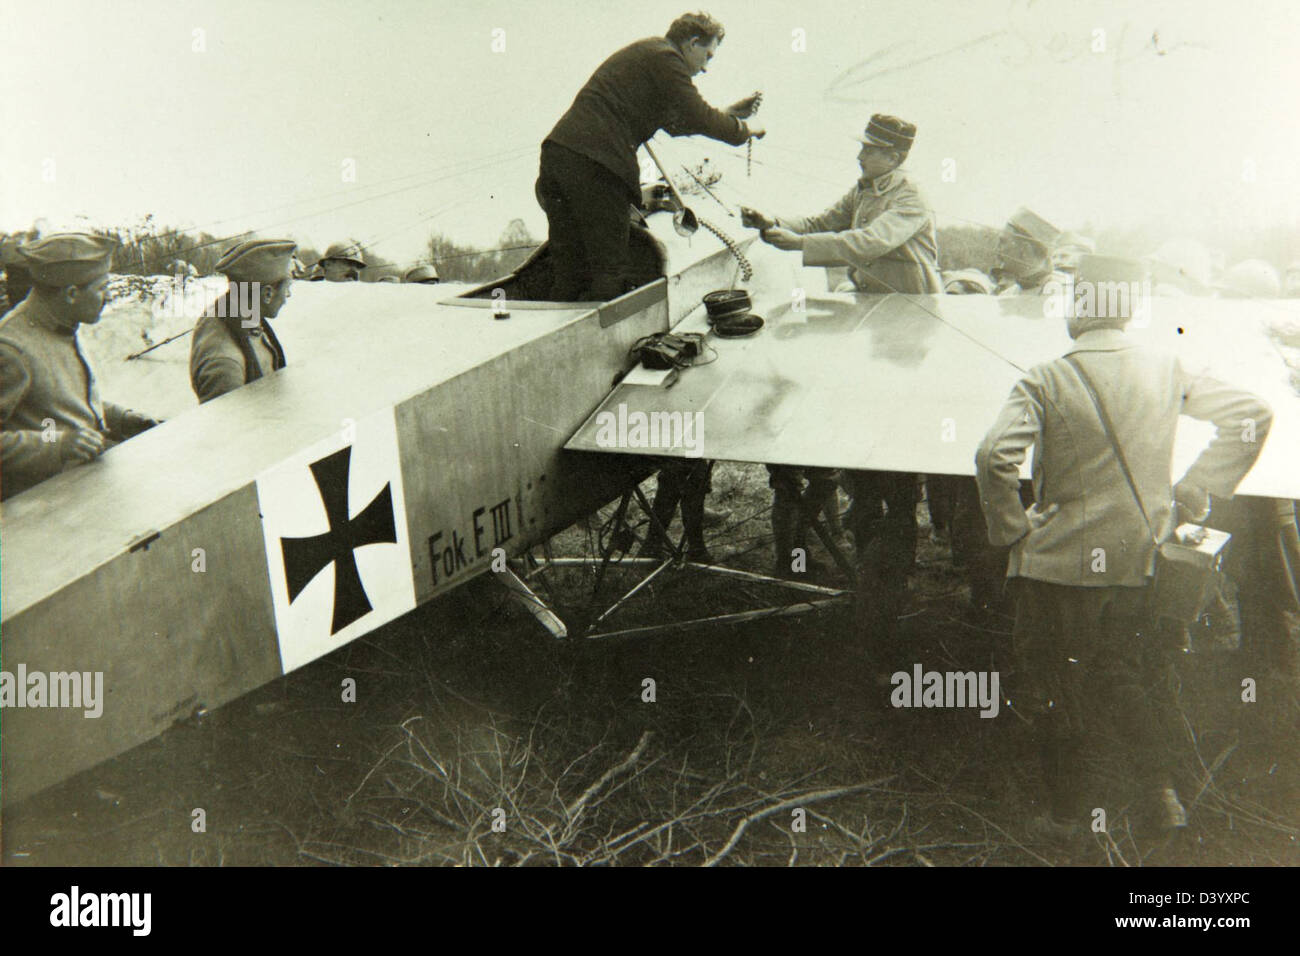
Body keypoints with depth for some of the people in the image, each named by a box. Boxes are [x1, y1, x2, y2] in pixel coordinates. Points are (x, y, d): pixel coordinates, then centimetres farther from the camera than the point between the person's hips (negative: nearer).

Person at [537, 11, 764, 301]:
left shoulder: (645, 51, 29)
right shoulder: (665, 57, -1)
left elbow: (674, 122, 36)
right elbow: (700, 119, -6)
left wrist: (728, 113, 36)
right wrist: (744, 128, 11)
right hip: (593, 163, -9)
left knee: (568, 276, 11)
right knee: (608, 273, -4)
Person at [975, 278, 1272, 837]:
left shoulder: (1045, 382, -13)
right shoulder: (1167, 373, 0)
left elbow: (994, 457, -25)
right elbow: (1252, 415, 5)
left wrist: (1010, 527, -10)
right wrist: (1192, 493, 8)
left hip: (1058, 561, -4)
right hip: (1138, 560, 4)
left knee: (1053, 686, 12)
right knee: (1126, 675, 23)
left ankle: (1068, 809, 23)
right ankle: (1161, 792, 27)